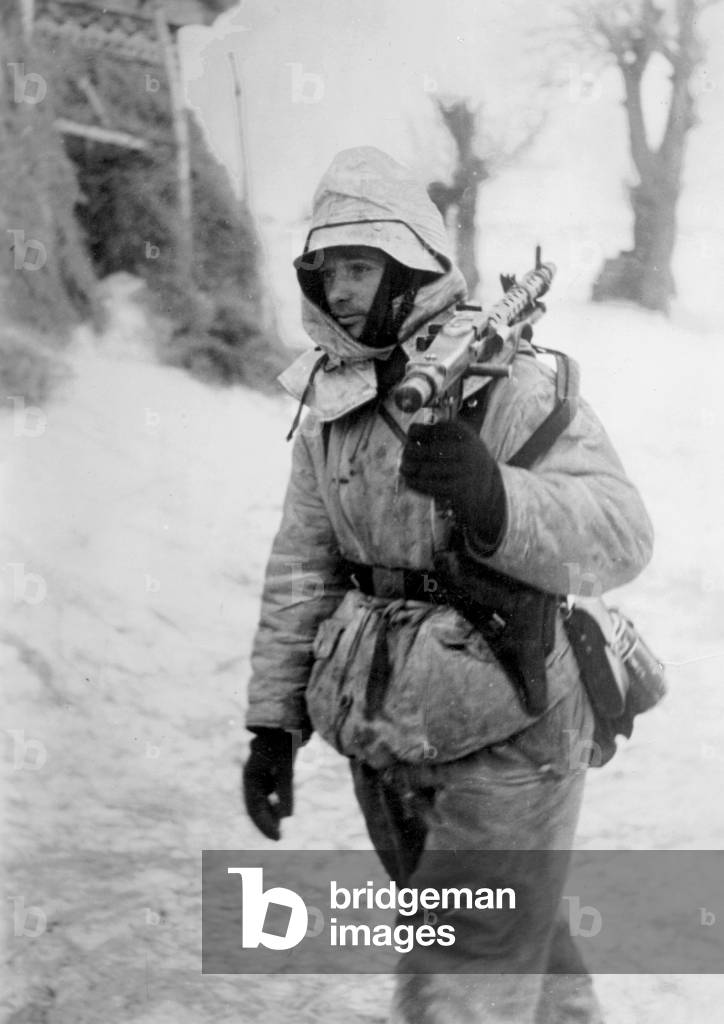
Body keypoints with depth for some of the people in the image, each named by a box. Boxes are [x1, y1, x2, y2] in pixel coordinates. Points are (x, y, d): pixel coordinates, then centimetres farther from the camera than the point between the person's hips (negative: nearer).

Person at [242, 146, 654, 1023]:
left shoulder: (507, 389, -17)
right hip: (387, 747, 6)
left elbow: (618, 538, -27)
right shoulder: (329, 407, 3)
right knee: (517, 942, 24)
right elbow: (302, 570, 9)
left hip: (505, 745, -6)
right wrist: (273, 719, 6)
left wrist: (493, 498, -45)